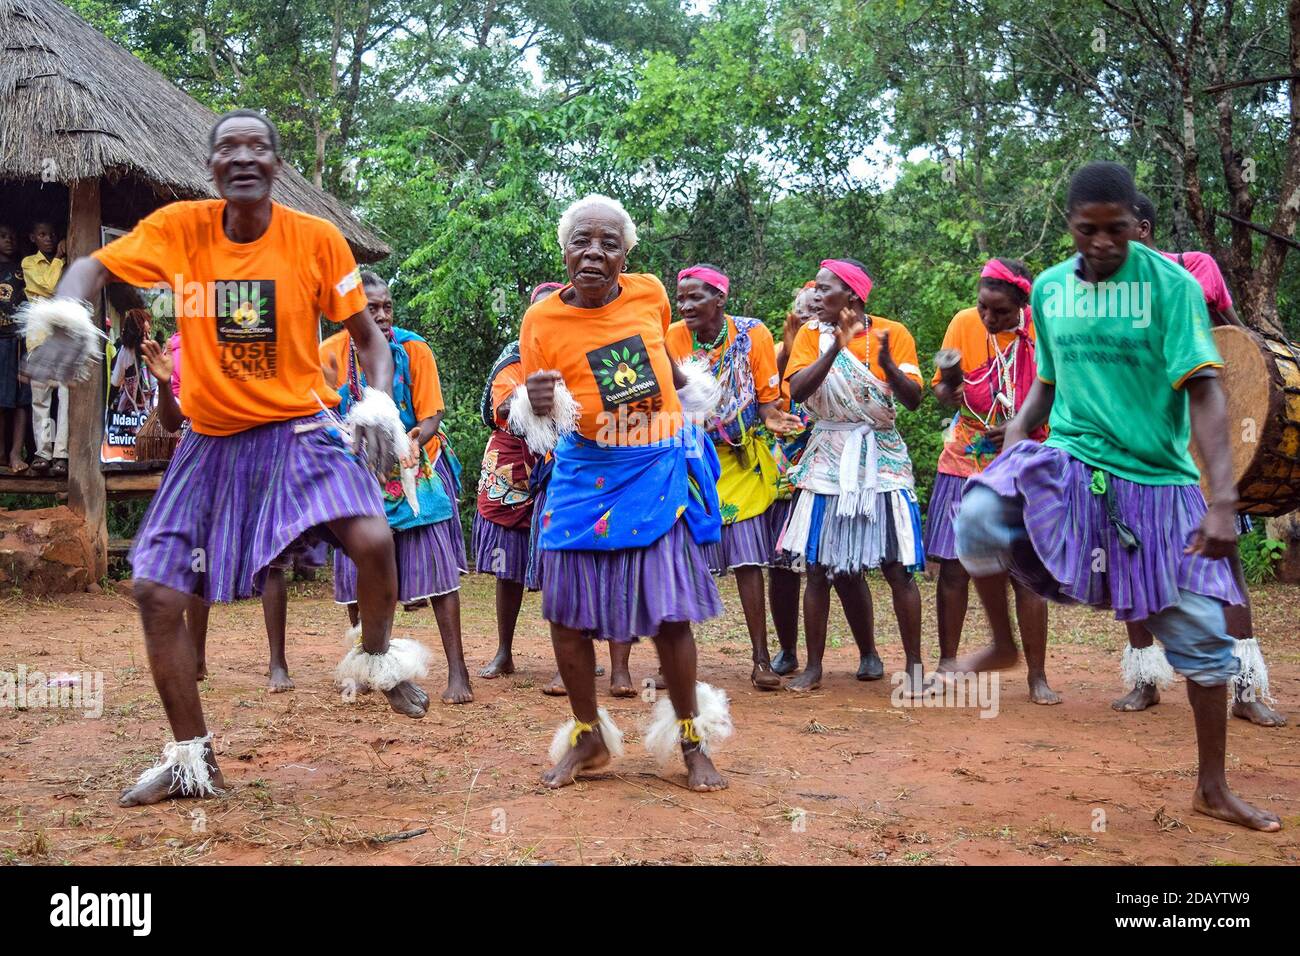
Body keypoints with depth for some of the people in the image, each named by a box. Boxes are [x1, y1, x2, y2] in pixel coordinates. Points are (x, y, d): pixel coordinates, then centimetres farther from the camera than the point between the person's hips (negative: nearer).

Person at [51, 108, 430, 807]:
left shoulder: (316, 239, -7)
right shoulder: (179, 227, -4)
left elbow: (367, 334, 3)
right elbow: (95, 267, 0)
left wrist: (379, 396, -15)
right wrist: (66, 303, -23)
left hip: (299, 430, -2)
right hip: (212, 441, 3)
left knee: (373, 539, -27)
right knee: (155, 592, -1)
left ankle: (376, 658, 7)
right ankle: (191, 762, 17)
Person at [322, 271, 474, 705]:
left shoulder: (413, 349, -11)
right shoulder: (330, 353, -5)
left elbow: (431, 415, -11)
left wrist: (415, 439, -30)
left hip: (416, 469, -3)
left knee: (437, 564, -11)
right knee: (355, 568, 6)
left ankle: (457, 671, -9)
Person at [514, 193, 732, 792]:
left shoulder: (650, 294, -5)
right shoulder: (542, 321, -10)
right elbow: (538, 419, -4)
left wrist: (689, 390, 34)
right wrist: (538, 409, -26)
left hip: (660, 473, 0)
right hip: (586, 477, 0)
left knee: (671, 613, -1)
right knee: (567, 613, 2)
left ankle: (691, 741, 17)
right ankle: (588, 736, 22)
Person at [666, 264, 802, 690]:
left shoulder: (753, 335, -8)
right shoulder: (671, 338, -6)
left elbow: (767, 398, -3)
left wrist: (772, 418, -25)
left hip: (740, 461, -1)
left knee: (748, 559, -3)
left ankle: (761, 659, 5)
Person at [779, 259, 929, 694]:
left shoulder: (893, 333, -2)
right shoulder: (812, 334, 3)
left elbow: (913, 399, -10)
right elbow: (796, 390, -13)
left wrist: (887, 363, -27)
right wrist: (837, 345, -21)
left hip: (881, 457, -2)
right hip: (828, 458, 2)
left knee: (896, 565, -4)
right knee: (821, 566, 2)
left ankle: (914, 666, 6)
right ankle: (813, 667, 10)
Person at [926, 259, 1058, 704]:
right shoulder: (964, 324, -3)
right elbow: (942, 391, 0)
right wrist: (950, 385, -23)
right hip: (966, 463, 2)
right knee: (955, 567, 3)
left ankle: (1038, 676, 11)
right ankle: (947, 662, 18)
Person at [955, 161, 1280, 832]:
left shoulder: (1170, 285, -9)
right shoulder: (1049, 289, 5)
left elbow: (1204, 393, -15)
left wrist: (1223, 500, -25)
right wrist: (1015, 437, 1)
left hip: (1158, 480, -2)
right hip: (1069, 462, 2)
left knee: (1200, 632, 3)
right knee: (978, 518, -29)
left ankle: (1213, 790, 22)